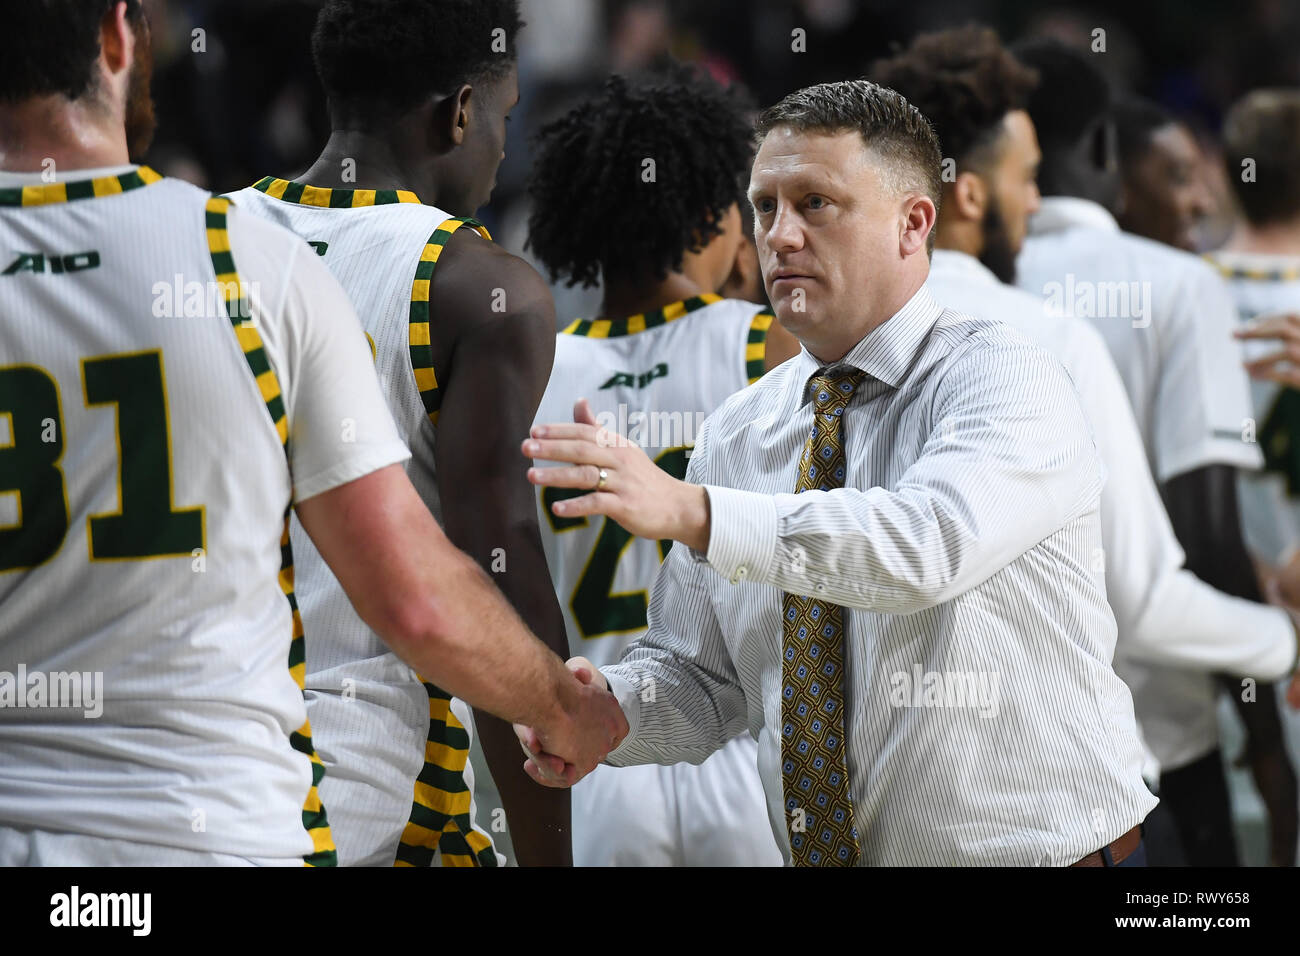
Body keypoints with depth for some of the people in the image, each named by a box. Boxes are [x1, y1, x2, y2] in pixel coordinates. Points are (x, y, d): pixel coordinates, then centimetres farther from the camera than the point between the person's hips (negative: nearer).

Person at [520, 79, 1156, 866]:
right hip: (824, 852, 5)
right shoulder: (737, 434, 10)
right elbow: (701, 680, 13)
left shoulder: (1003, 380, -7)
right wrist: (599, 707, -8)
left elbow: (927, 544, -27)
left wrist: (690, 509, -33)